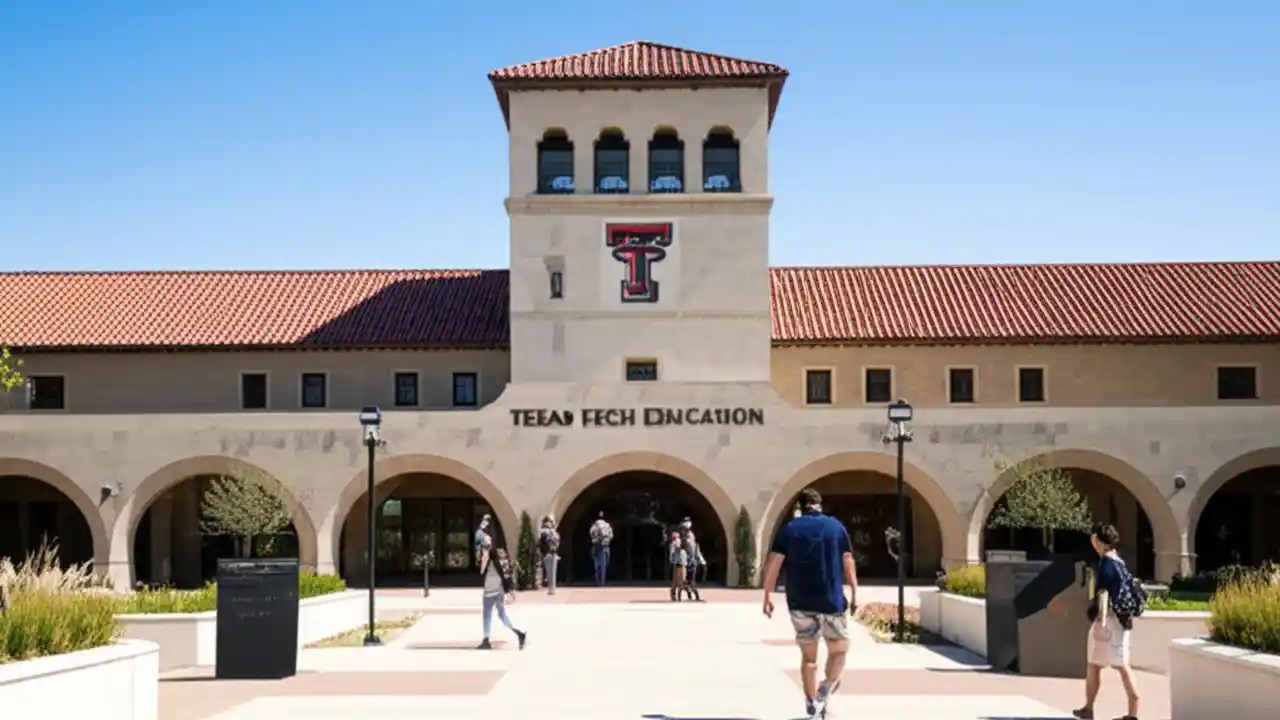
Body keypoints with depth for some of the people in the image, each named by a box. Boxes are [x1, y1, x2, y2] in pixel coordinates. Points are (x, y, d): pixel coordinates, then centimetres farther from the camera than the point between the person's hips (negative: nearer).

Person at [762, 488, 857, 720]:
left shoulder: (789, 528, 3)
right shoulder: (836, 526, 2)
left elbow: (773, 563, -2)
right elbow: (848, 562, -1)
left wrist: (768, 595, 2)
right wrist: (854, 593, 5)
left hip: (800, 603, 1)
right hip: (832, 601, -1)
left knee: (808, 656, 12)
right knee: (839, 651, 14)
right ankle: (825, 690, -10)